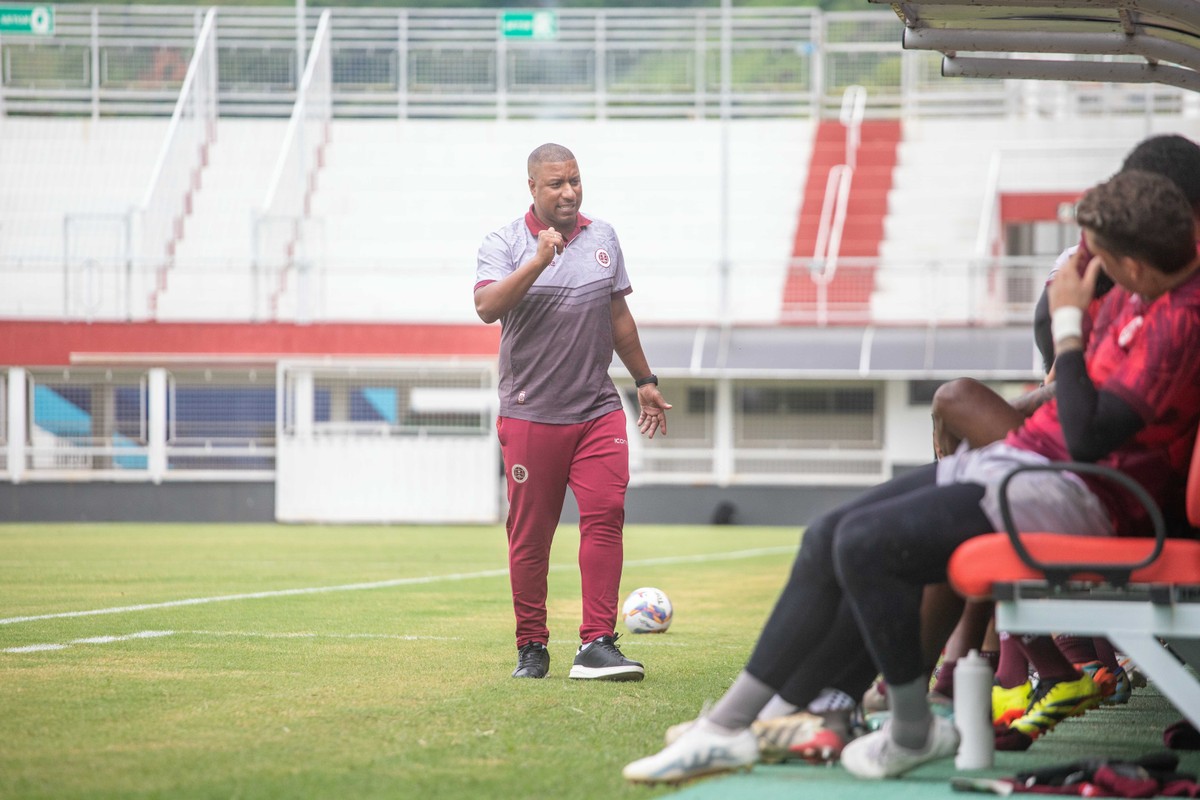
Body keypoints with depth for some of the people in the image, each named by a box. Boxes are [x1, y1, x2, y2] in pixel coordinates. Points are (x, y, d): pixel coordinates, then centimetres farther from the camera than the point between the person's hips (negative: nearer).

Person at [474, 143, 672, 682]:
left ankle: (597, 645, -13)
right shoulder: (505, 244, -2)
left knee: (606, 515, -12)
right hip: (530, 414, -3)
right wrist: (538, 262, -29)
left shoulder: (603, 238, 12)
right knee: (530, 534, 2)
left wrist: (645, 381, 24)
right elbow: (487, 308, -19)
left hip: (597, 409, 3)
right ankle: (531, 648, 14)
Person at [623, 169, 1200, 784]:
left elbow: (1088, 438, -26)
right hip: (1019, 456, 10)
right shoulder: (1129, 299, 9)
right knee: (826, 539, 6)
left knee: (865, 544, -21)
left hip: (1071, 494, -10)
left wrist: (1068, 323, -19)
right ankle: (726, 726, 11)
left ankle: (914, 732, -2)